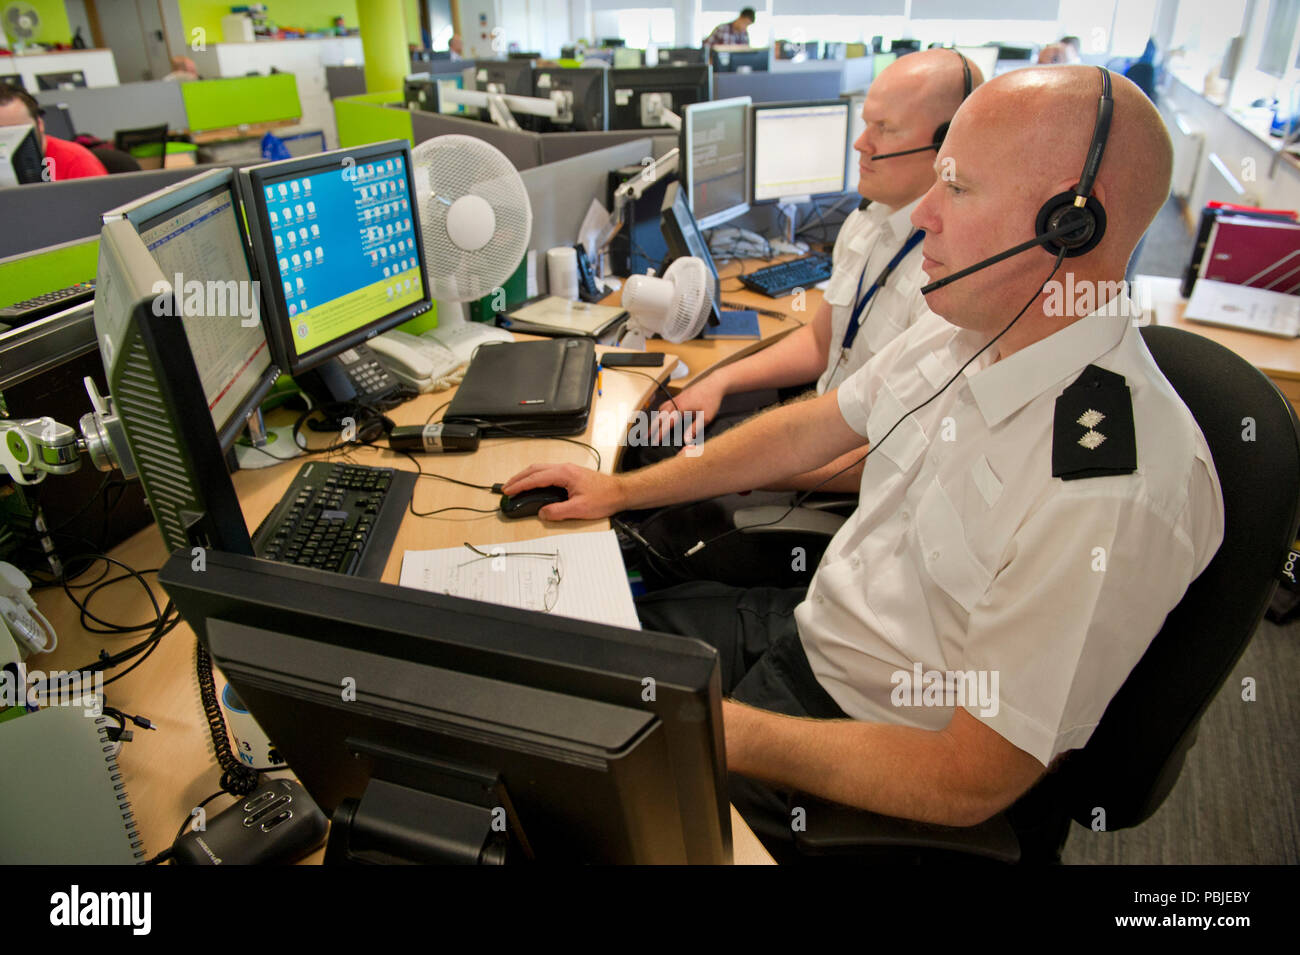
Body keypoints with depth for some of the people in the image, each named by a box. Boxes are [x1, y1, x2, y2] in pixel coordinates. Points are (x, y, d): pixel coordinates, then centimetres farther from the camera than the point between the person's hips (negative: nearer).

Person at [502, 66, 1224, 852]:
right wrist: (624, 489, 8)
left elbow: (970, 785, -27)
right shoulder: (960, 332, -6)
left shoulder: (1119, 494, -32)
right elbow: (810, 431, 7)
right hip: (808, 625, 7)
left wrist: (725, 734, -25)